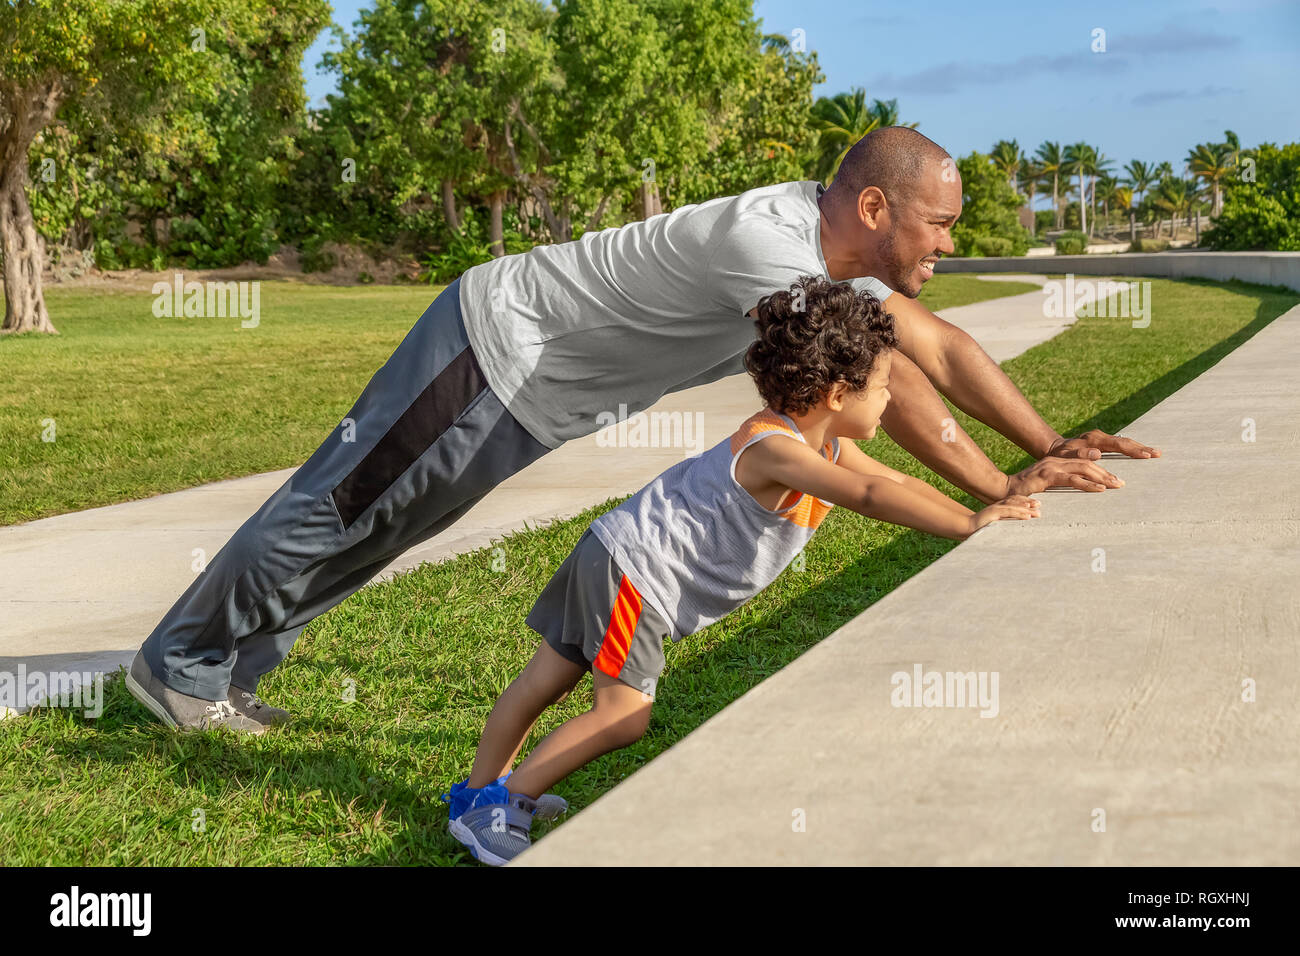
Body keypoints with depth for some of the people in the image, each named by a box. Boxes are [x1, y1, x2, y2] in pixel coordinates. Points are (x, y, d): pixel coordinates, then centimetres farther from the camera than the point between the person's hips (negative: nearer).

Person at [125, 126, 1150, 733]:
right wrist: (997, 491, -35)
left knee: (367, 525, 17)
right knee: (339, 508, 4)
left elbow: (941, 346, 1)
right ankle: (177, 661, 21)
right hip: (496, 343, -9)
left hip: (530, 398, 9)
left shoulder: (844, 257, -1)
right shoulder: (764, 239, -31)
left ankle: (225, 672, 31)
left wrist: (1052, 443, -7)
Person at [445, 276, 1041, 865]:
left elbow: (895, 482, 10)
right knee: (624, 714, -11)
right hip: (629, 566, -10)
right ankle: (491, 811, -4)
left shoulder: (827, 445, 4)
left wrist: (978, 511, 0)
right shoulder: (772, 448, -27)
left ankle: (478, 794, 30)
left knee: (544, 683, 17)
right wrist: (968, 526, -38)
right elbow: (871, 496, -38)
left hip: (621, 564, 10)